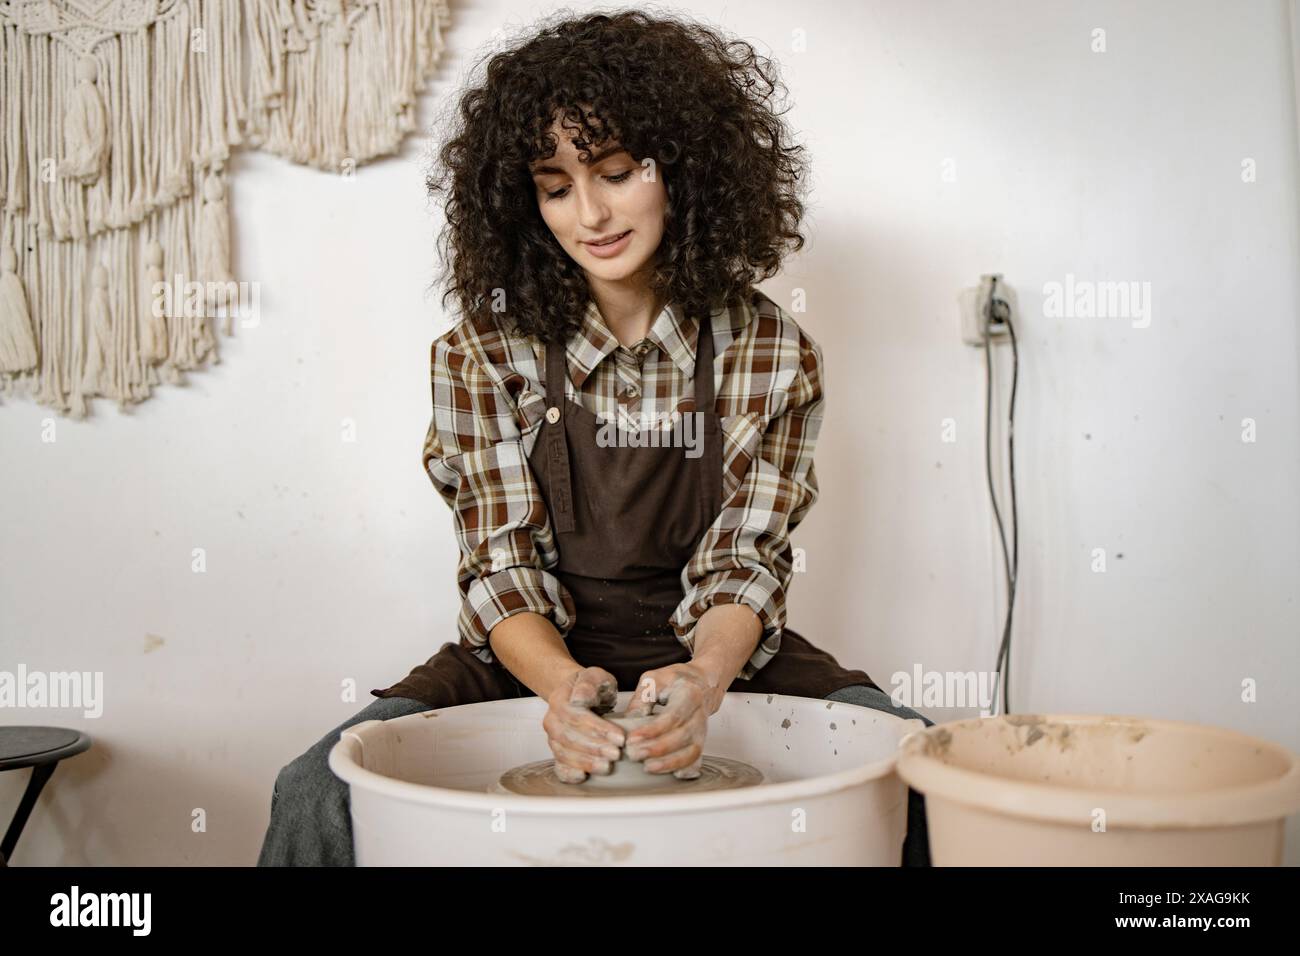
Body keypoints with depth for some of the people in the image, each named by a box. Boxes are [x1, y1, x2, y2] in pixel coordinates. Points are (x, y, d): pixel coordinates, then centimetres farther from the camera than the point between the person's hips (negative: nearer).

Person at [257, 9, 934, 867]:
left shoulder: (773, 353, -4)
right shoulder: (482, 353, -6)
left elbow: (743, 562, -8)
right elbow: (501, 567, -10)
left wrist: (701, 681, -31)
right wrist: (565, 686, -32)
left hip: (717, 659, 1)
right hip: (531, 664, 0)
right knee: (319, 795, -26)